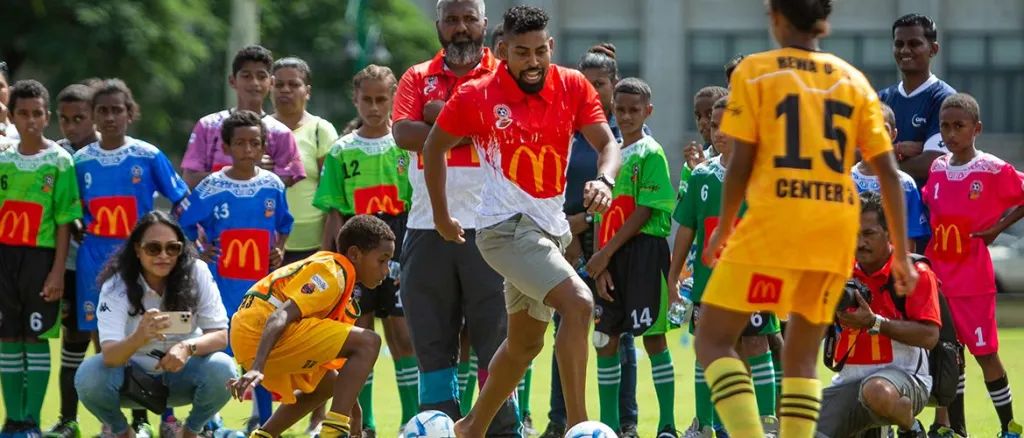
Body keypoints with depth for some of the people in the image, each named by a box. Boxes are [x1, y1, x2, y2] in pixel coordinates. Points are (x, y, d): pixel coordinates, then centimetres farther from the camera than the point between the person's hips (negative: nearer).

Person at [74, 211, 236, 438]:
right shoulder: (117, 285, -21)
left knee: (222, 370, -30)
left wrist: (188, 347, -39)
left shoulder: (197, 273, -16)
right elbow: (110, 355, -32)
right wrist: (140, 338, -55)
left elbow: (220, 336, -16)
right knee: (90, 374, -31)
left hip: (180, 376, 1)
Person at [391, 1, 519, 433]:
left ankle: (503, 430, 1)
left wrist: (441, 115, -11)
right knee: (432, 343, 5)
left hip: (488, 229, -3)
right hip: (428, 229, 3)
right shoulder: (418, 78, 12)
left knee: (496, 338, -4)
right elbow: (403, 133, -5)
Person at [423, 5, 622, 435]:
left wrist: (604, 179, -26)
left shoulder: (573, 87, -2)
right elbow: (434, 146, 4)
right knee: (578, 303, -24)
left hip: (551, 229, 6)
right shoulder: (475, 97, -10)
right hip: (506, 227, -6)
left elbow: (607, 145, -4)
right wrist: (441, 216, 8)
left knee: (525, 343, 18)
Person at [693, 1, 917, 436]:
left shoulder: (754, 71, 3)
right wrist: (901, 254, 13)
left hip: (774, 225, -4)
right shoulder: (853, 80, 12)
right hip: (837, 233, 4)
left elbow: (741, 162, -3)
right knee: (801, 355, 16)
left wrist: (724, 229, 12)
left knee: (712, 340, 2)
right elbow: (889, 173, 8)